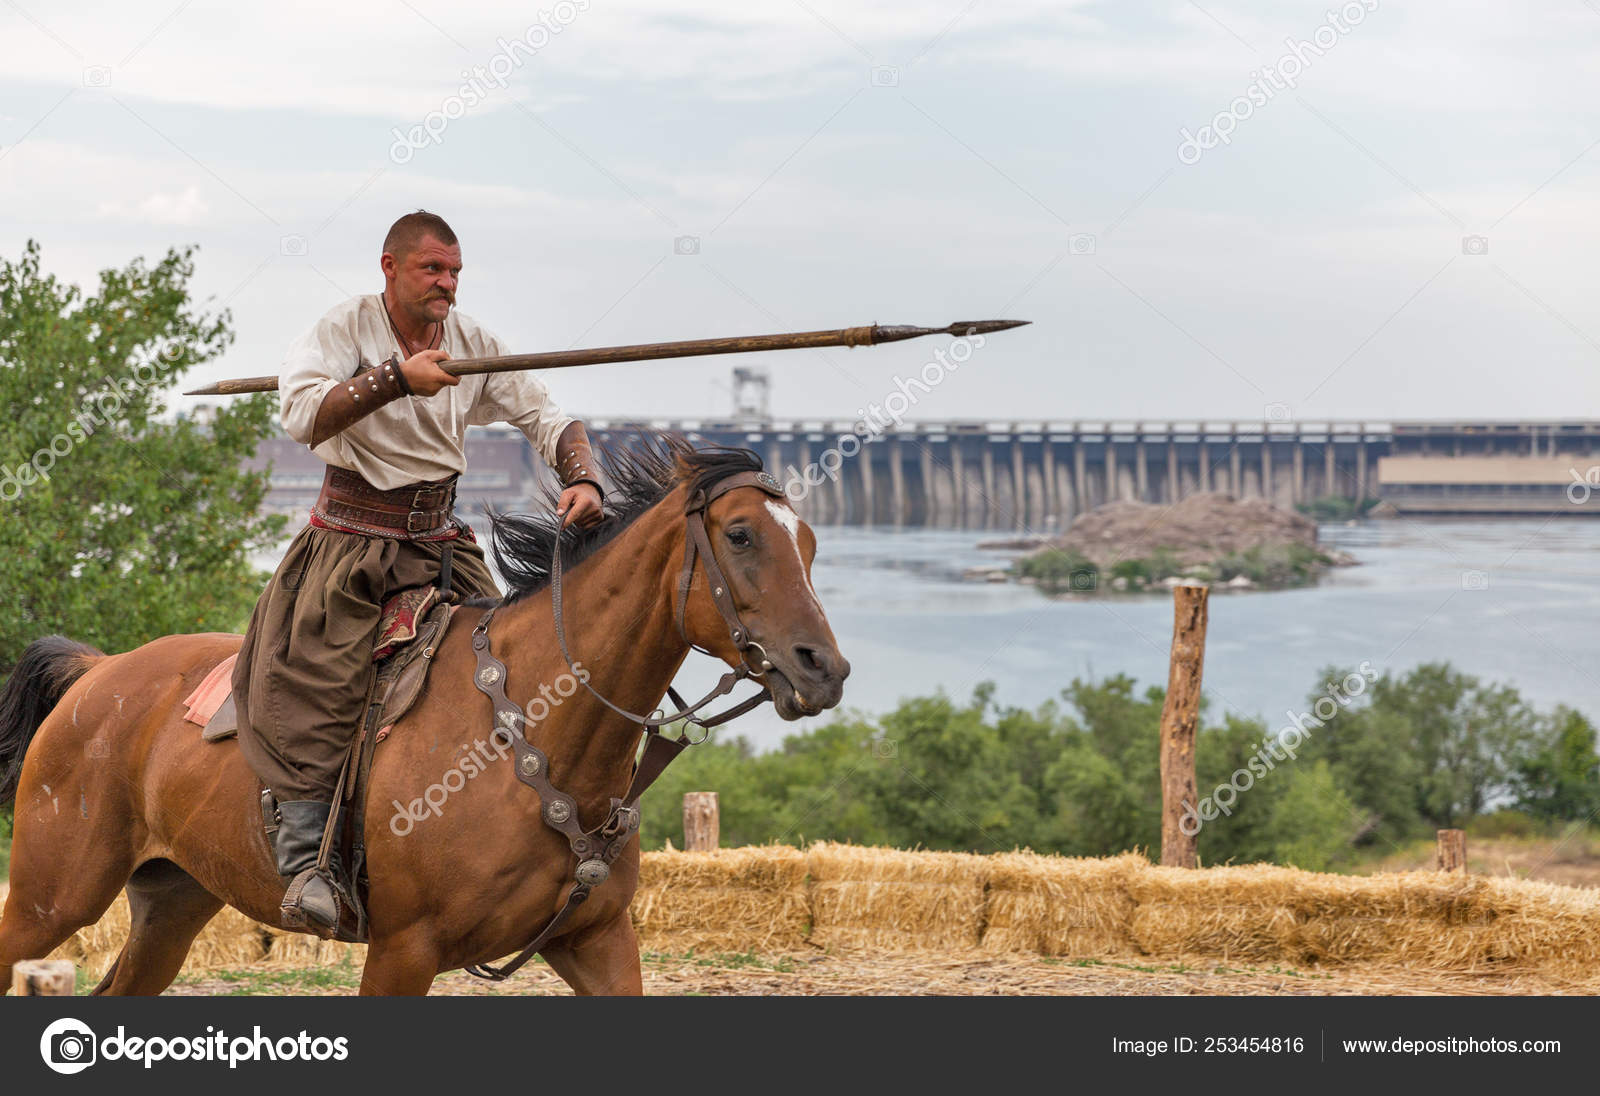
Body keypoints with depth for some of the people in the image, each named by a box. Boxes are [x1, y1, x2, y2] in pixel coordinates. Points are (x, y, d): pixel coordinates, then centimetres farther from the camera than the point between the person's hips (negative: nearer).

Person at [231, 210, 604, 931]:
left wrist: (581, 478, -15)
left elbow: (547, 419, 6)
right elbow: (301, 414, -22)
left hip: (441, 540, 5)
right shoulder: (347, 329, -6)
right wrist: (397, 376, -29)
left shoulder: (475, 345, 6)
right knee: (313, 680, -24)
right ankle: (306, 858, -23)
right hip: (352, 538, -5)